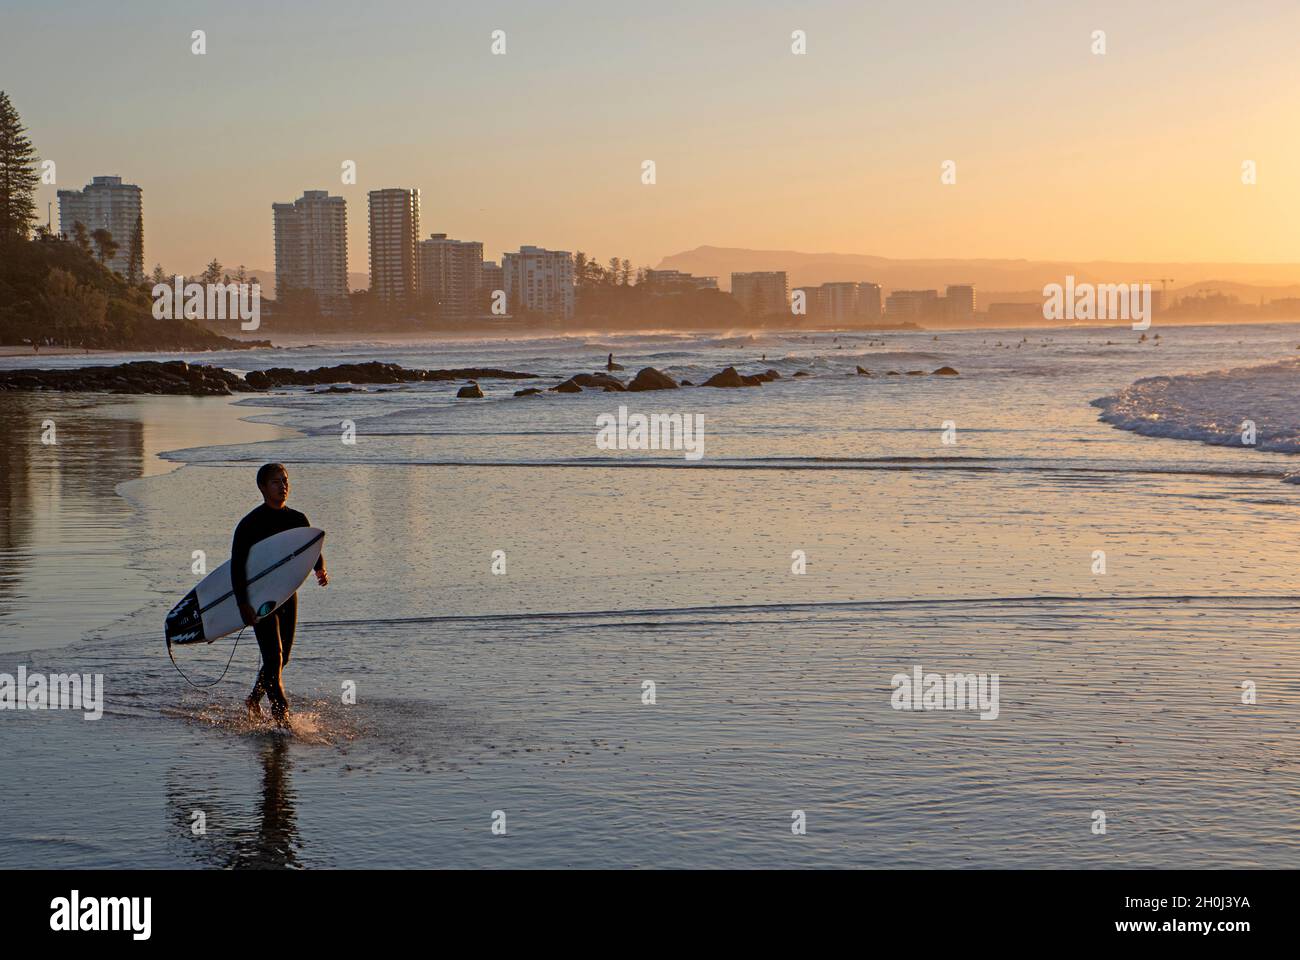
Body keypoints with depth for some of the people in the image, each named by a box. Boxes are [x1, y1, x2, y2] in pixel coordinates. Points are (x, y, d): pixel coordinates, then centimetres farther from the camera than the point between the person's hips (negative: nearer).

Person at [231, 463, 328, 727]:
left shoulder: (297, 519, 7)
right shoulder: (251, 524, -11)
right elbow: (236, 565, -16)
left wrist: (320, 569, 0)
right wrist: (242, 603, -22)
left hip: (288, 594, 6)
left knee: (281, 658, 14)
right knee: (273, 658, -13)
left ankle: (253, 700, 36)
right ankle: (282, 716, -13)